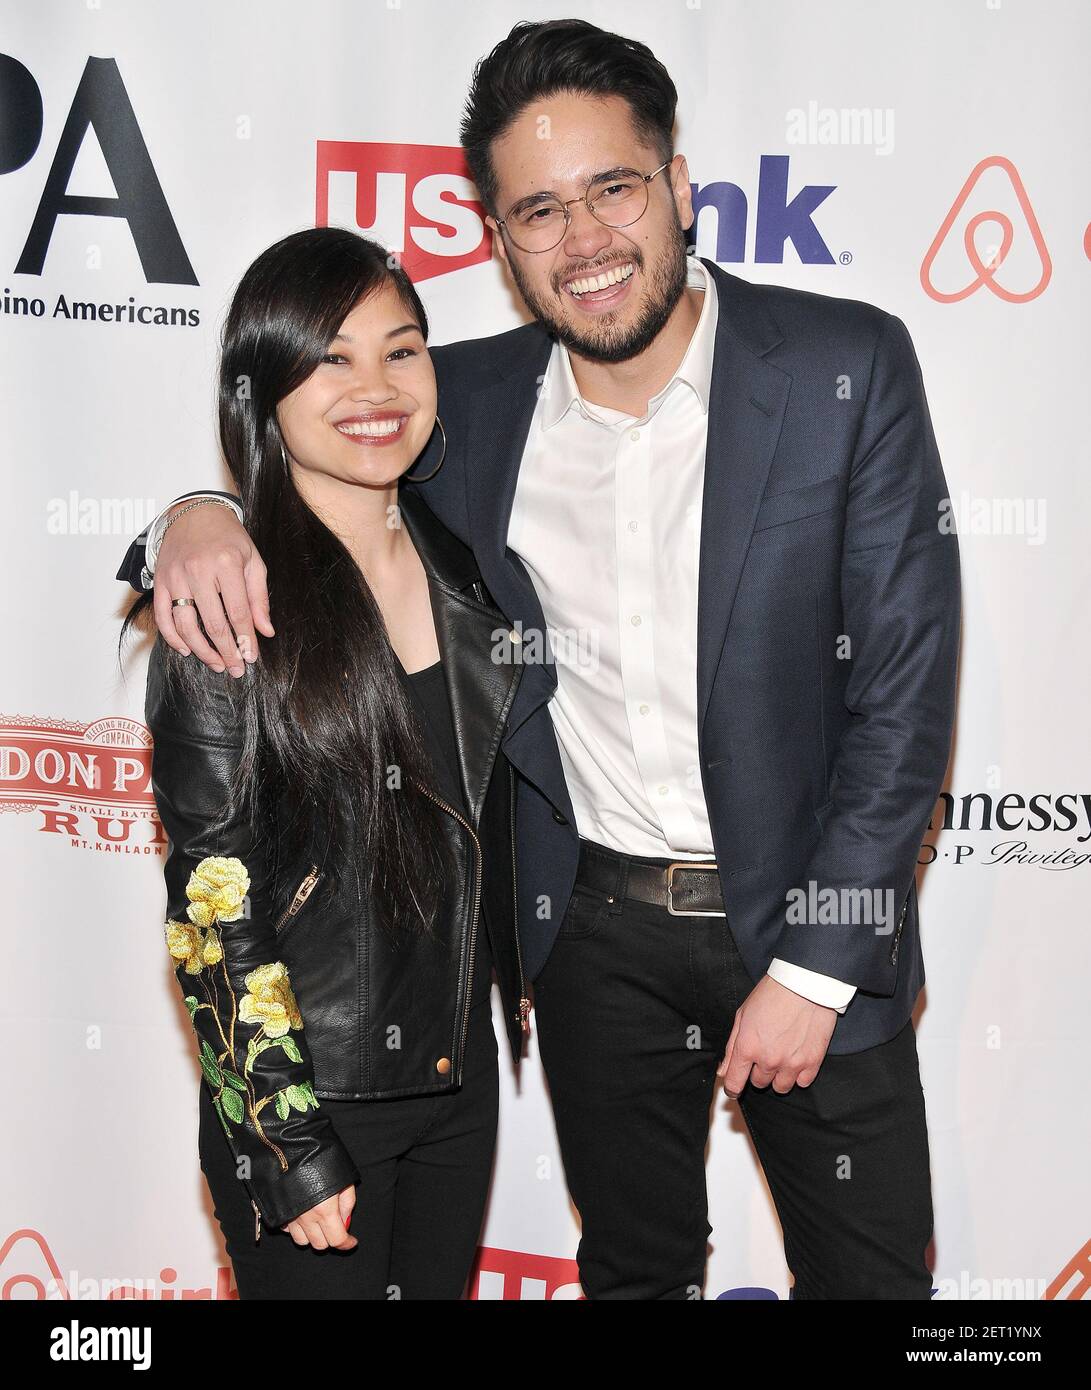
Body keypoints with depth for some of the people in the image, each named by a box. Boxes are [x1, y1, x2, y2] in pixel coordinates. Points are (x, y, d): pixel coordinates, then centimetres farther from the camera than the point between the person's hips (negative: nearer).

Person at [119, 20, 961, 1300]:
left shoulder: (848, 367, -11)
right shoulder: (469, 403, -3)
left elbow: (906, 682, -11)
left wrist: (814, 968, -13)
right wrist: (200, 517, -16)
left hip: (808, 924, -2)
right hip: (593, 929, 3)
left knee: (871, 1277, 13)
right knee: (631, 1271, 21)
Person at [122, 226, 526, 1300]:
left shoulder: (456, 569, 2)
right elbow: (212, 900, -16)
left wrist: (511, 994, 12)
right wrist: (292, 1150, -15)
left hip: (460, 1077, 6)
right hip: (305, 1094, -6)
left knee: (440, 1283, 21)